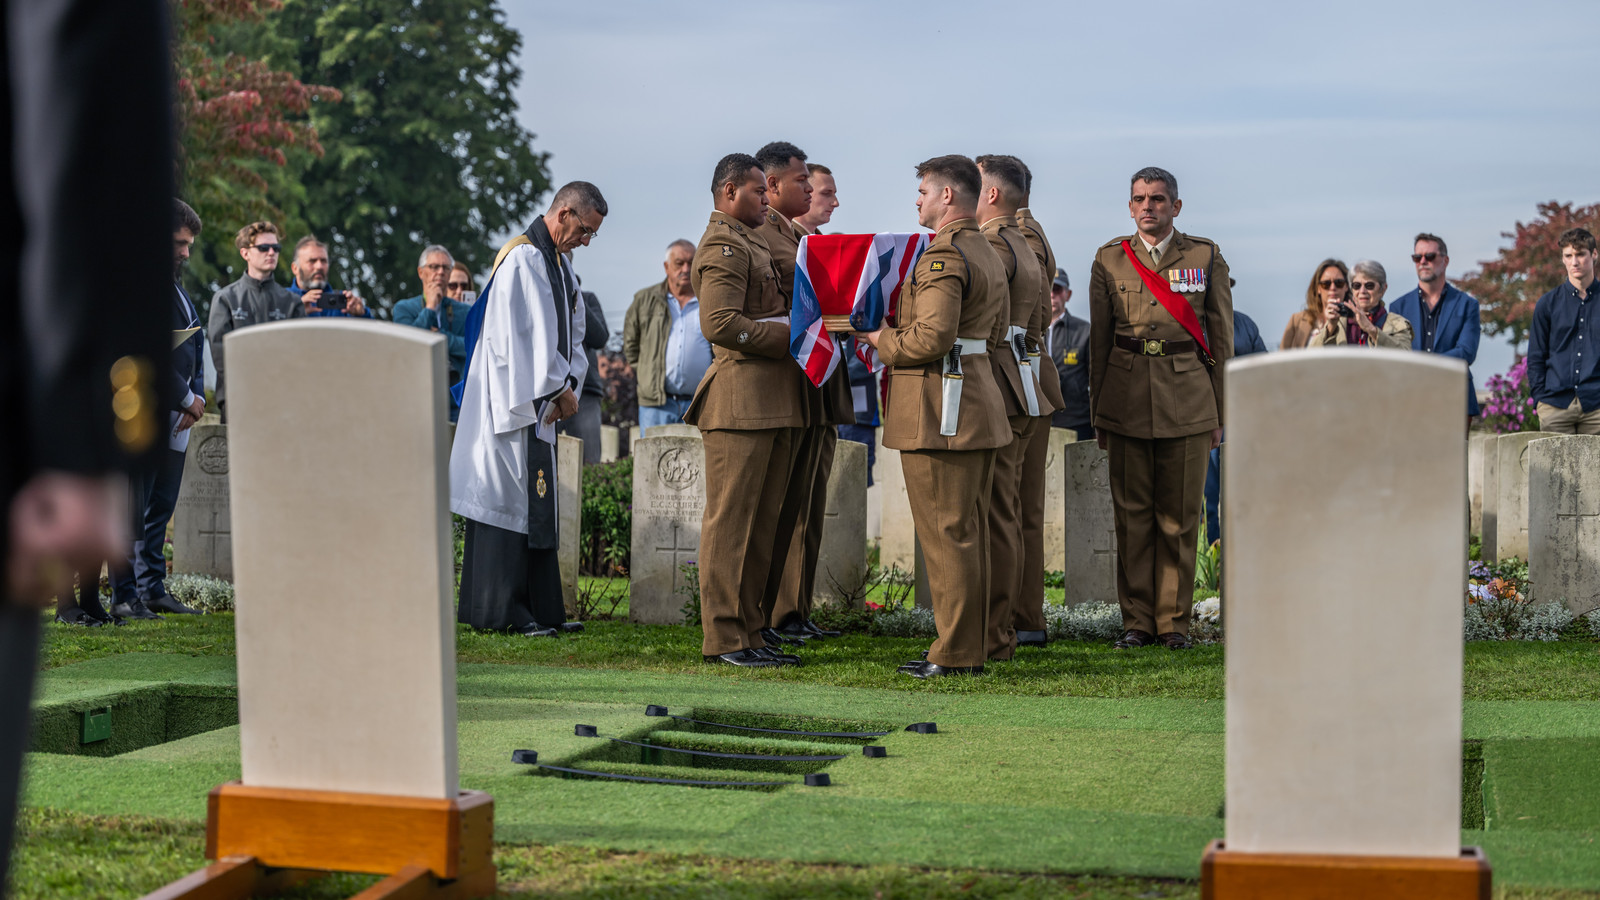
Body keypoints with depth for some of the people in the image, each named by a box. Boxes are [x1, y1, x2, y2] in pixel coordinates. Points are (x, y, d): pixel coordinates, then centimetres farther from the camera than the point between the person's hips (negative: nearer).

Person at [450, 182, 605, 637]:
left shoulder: (558, 263, 16)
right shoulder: (523, 259, -14)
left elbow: (572, 332, 17)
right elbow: (528, 335, -19)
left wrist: (569, 384, 1)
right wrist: (560, 389, -12)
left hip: (542, 402, 10)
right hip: (513, 399, -10)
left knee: (537, 505, 10)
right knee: (509, 497, -7)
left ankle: (539, 608, 13)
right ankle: (500, 611, -4)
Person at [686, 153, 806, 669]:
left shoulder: (750, 241, 24)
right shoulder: (723, 247, -9)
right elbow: (721, 323, -21)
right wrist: (791, 335, -16)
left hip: (774, 403, 10)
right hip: (740, 399, -10)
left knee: (762, 524, 11)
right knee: (730, 521, -6)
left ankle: (747, 632, 17)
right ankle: (724, 638, -3)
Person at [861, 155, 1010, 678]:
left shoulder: (943, 255, -16)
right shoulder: (987, 253, 17)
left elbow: (932, 336, -25)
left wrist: (879, 338, -8)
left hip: (939, 409, -10)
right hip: (977, 396, 10)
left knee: (947, 534, -6)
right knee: (969, 532, 14)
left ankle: (956, 654, -2)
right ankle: (974, 644, 19)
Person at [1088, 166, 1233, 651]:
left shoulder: (1206, 257, 5)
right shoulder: (1109, 260, 7)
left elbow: (1221, 338, 7)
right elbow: (1099, 339, 10)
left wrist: (1218, 413, 4)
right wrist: (1098, 412, 8)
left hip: (1187, 399, -1)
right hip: (1127, 398, 1)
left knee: (1180, 515, 2)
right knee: (1132, 513, 3)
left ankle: (1174, 619, 11)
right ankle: (1137, 619, 11)